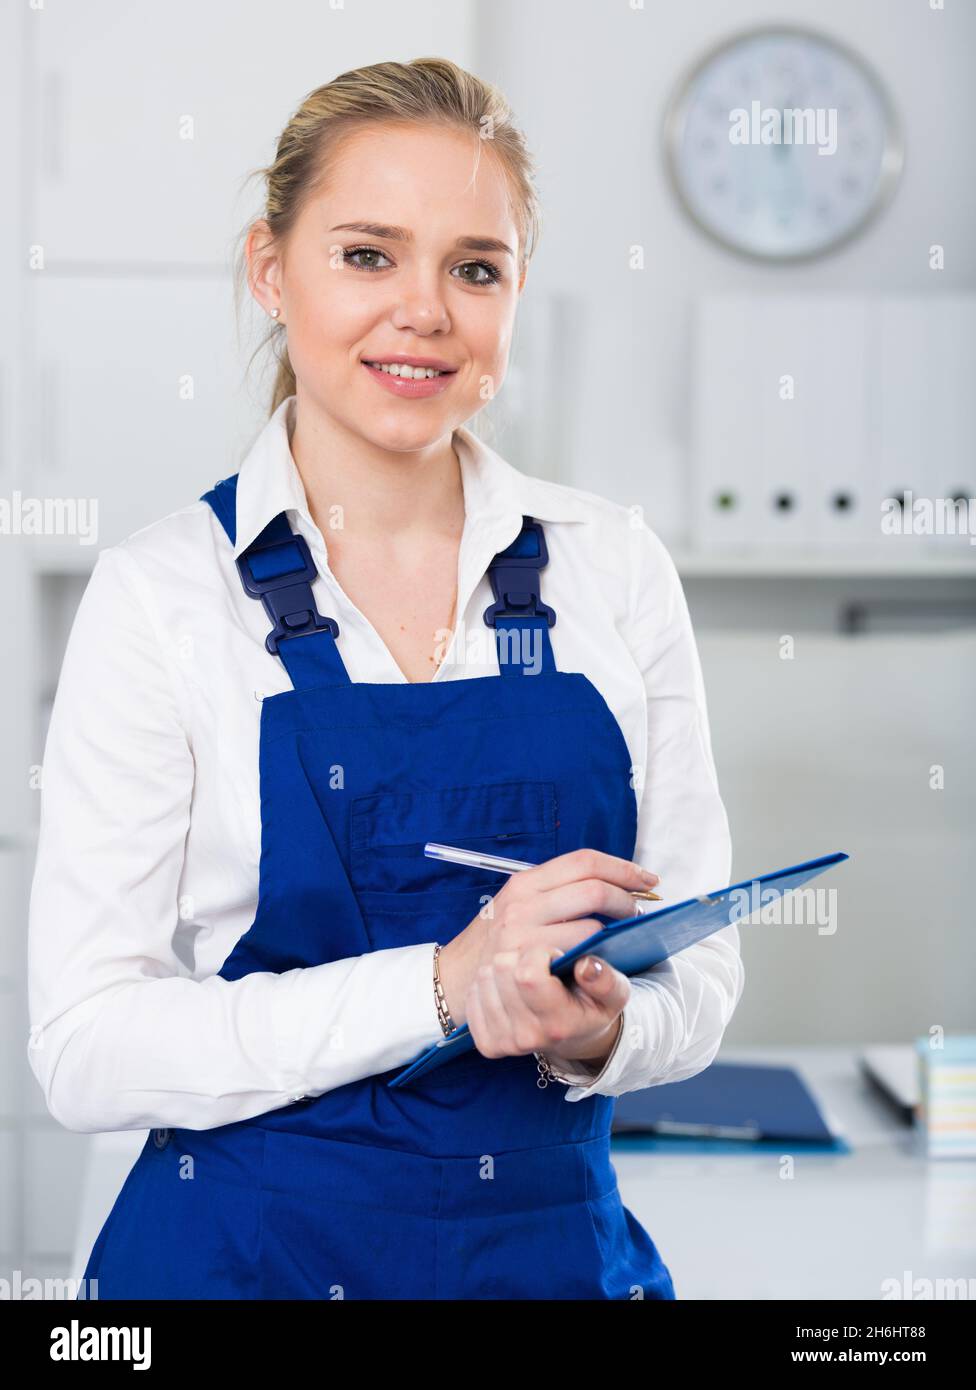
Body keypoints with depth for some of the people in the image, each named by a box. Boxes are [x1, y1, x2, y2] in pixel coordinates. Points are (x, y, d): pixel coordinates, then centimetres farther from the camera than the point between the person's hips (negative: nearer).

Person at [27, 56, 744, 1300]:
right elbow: (87, 1049, -13)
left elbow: (699, 974, 3)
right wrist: (439, 987, -24)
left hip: (563, 1237, 3)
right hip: (250, 1245, -2)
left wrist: (600, 1027, -18)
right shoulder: (162, 592, -9)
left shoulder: (614, 566, -1)